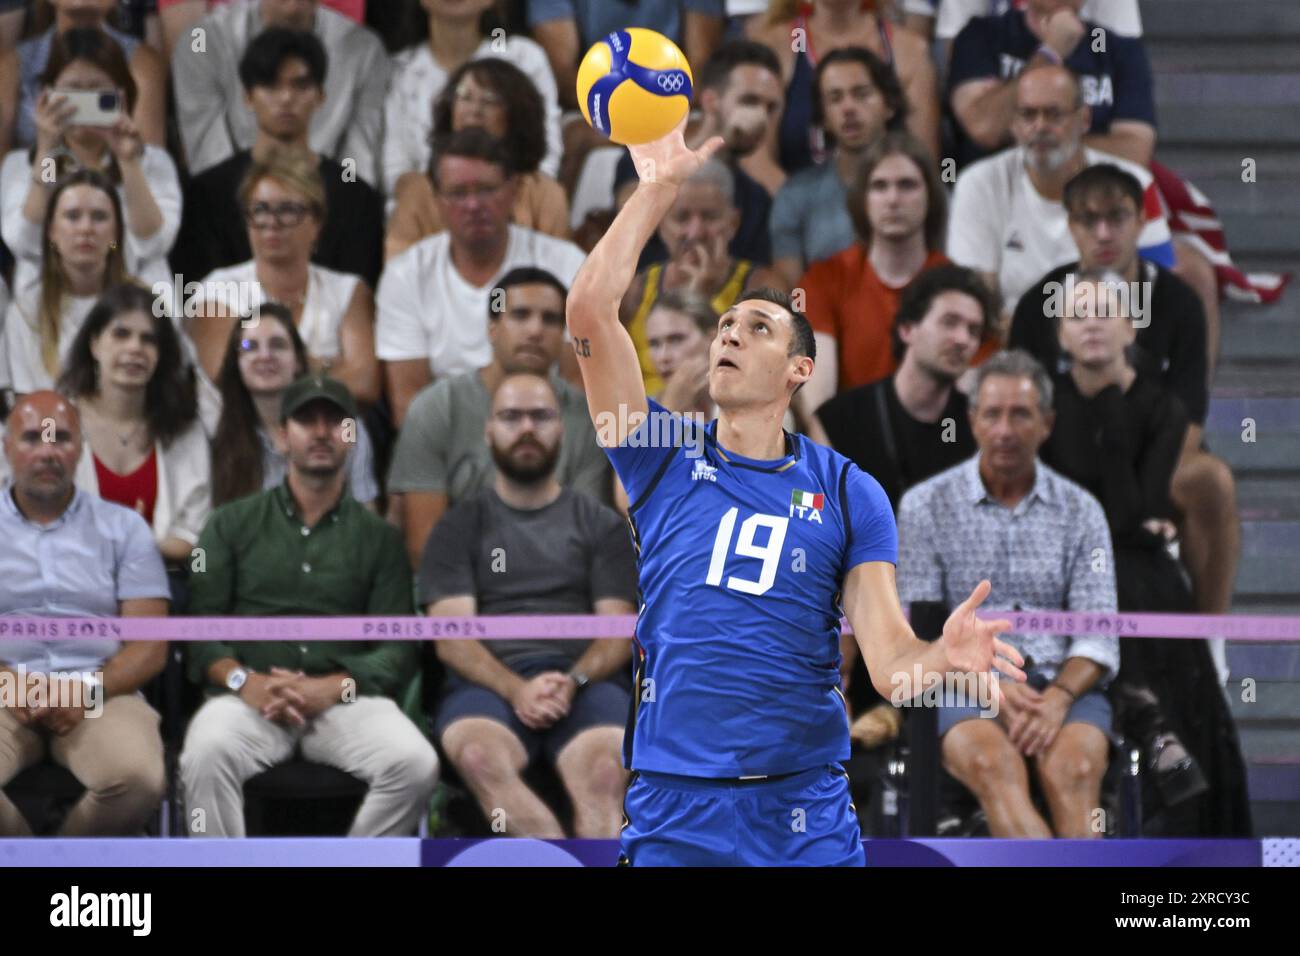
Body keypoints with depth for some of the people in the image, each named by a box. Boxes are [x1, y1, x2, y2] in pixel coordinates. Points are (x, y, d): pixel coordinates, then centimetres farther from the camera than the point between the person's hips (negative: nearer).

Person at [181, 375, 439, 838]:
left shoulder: (379, 537, 18)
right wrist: (243, 680, -13)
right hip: (250, 696, -1)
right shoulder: (233, 524, 17)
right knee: (207, 753, -36)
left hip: (347, 697, 1)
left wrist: (335, 687, -12)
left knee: (415, 764, -30)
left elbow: (397, 650, 9)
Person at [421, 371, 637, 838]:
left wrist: (574, 681, -13)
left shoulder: (601, 525, 20)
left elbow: (618, 630, 10)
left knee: (605, 768, -36)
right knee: (479, 755, -38)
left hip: (585, 680, 1)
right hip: (490, 680, -1)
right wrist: (516, 690, -15)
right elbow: (452, 638, 5)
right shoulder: (460, 528, 18)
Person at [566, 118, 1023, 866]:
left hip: (807, 814, 0)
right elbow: (590, 309, -3)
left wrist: (946, 657, -25)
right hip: (672, 810, 0)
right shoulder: (666, 462, 8)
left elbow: (891, 661, -3)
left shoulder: (848, 493, 6)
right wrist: (660, 188, -1)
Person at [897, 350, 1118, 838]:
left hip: (1062, 684, 2)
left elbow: (1097, 634, 6)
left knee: (1073, 767, -34)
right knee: (993, 764, -37)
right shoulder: (925, 506, 10)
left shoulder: (1080, 510, 14)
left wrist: (1060, 696, -15)